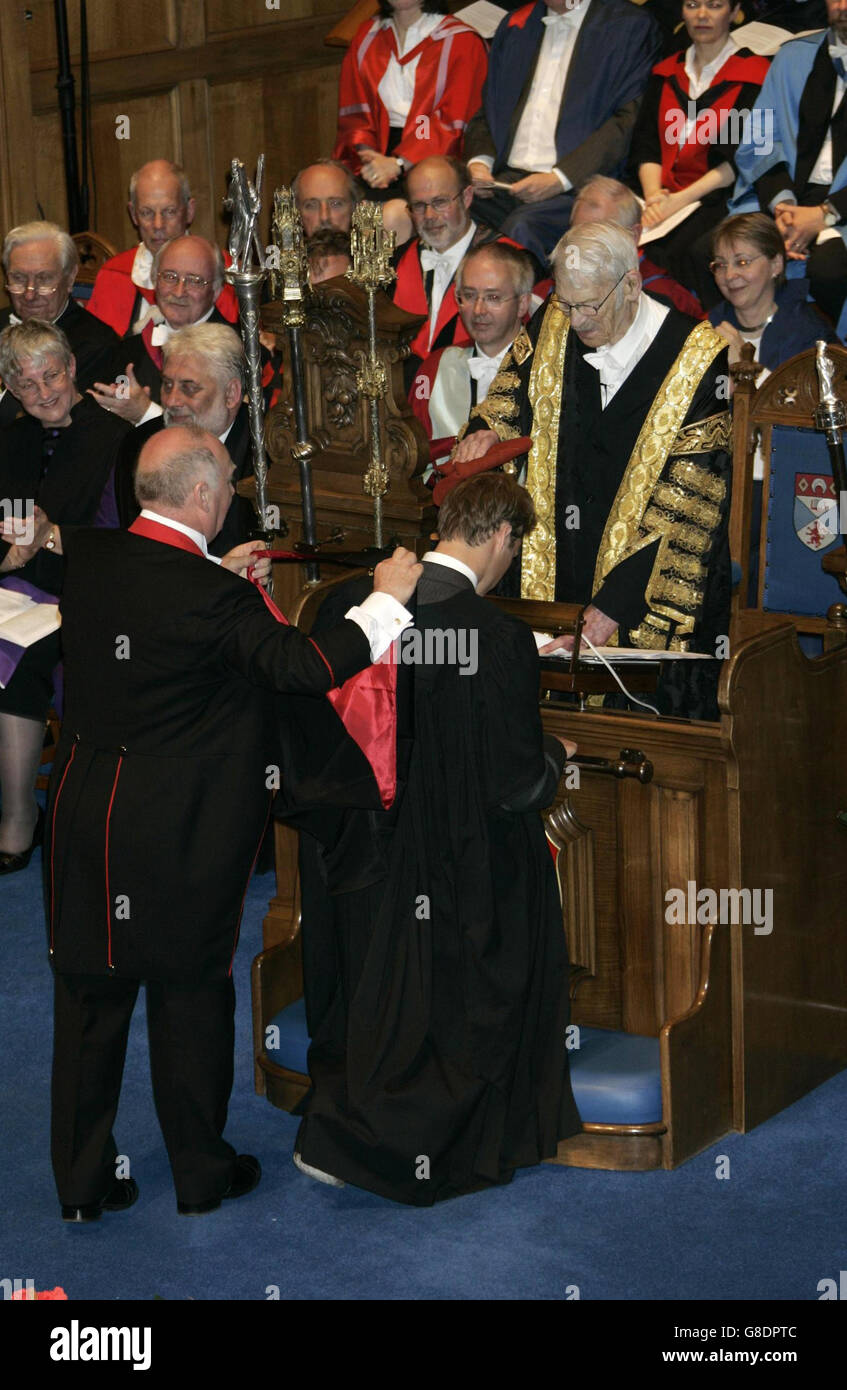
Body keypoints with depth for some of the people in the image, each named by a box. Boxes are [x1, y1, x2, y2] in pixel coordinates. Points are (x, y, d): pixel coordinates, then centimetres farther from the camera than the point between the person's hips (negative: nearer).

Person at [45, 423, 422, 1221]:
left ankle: (81, 1181, 23)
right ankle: (201, 1175, 25)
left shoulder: (87, 560, -1)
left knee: (88, 996, 13)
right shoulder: (212, 597, -20)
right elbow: (309, 666, -21)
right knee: (189, 996, 11)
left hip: (85, 817, 5)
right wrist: (386, 598, -10)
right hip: (179, 833, -5)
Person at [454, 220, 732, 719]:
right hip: (554, 577, 4)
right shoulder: (552, 327, -1)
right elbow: (511, 393, 19)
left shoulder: (698, 356, -16)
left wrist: (615, 605, -23)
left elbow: (686, 505, -19)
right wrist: (486, 430, -6)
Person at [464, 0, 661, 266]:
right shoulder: (514, 26, 22)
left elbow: (630, 120, -6)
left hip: (577, 186, -5)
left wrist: (560, 179, -15)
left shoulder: (630, 26, 4)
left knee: (522, 228, -35)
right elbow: (487, 110, 25)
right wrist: (478, 161, 2)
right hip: (504, 180, 5)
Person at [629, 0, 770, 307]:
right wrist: (653, 195, -7)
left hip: (718, 201, -4)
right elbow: (644, 144, 13)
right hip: (663, 195, 4)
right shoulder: (666, 72, 19)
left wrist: (681, 200, -15)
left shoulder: (754, 74, 1)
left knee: (681, 250, -34)